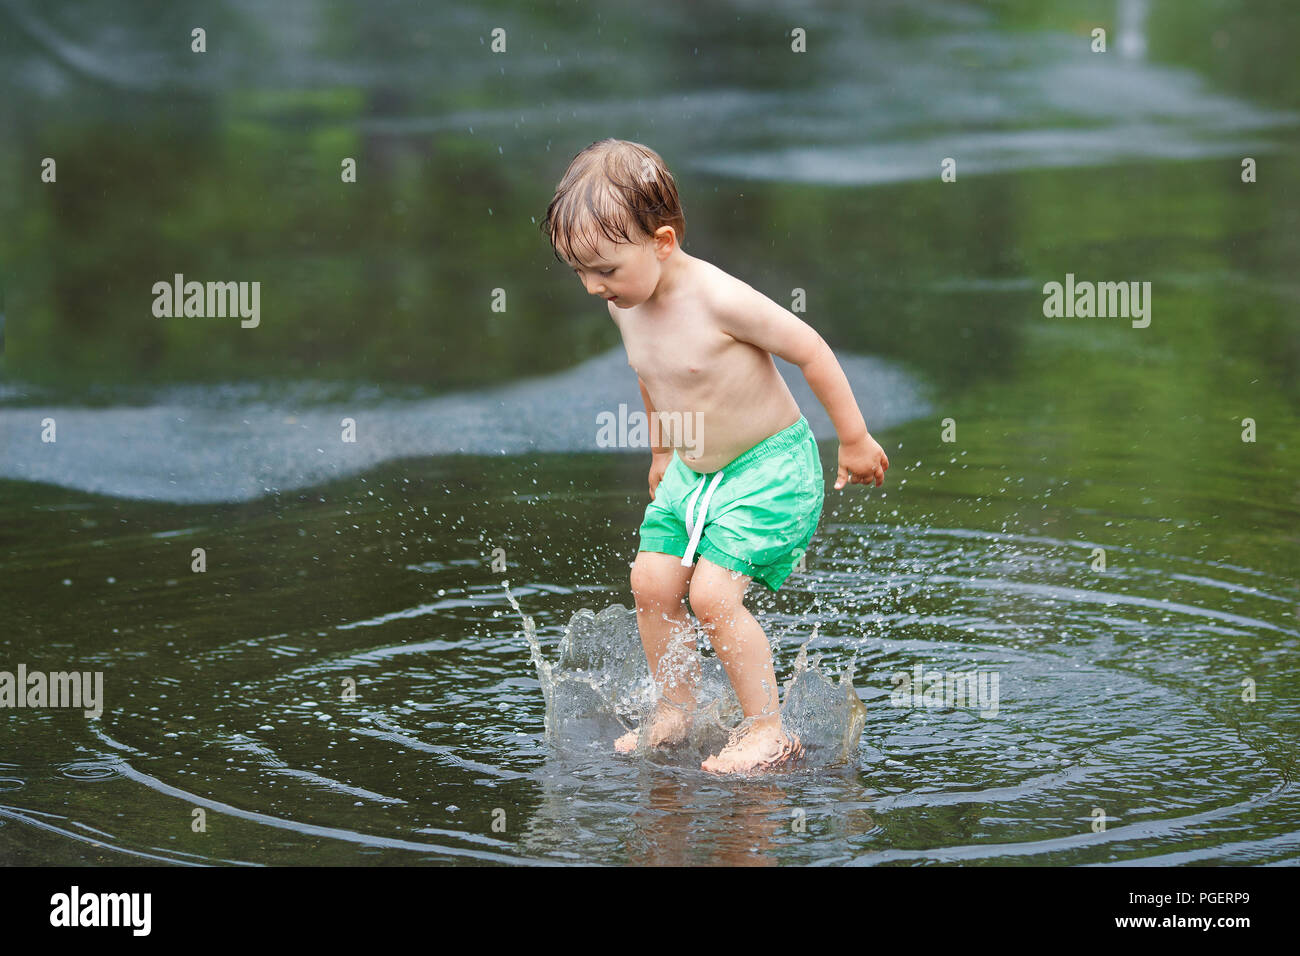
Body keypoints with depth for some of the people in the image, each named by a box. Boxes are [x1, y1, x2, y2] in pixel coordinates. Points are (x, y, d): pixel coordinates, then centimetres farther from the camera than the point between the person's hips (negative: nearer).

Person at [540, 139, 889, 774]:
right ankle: (674, 714, 18)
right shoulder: (624, 306, -4)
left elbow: (810, 350, -19)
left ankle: (767, 731, -5)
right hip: (692, 472, 8)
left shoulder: (717, 299, -28)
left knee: (712, 592, -16)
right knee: (651, 581, 0)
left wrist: (855, 440, -11)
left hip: (771, 466, -8)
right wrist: (661, 450, 28)